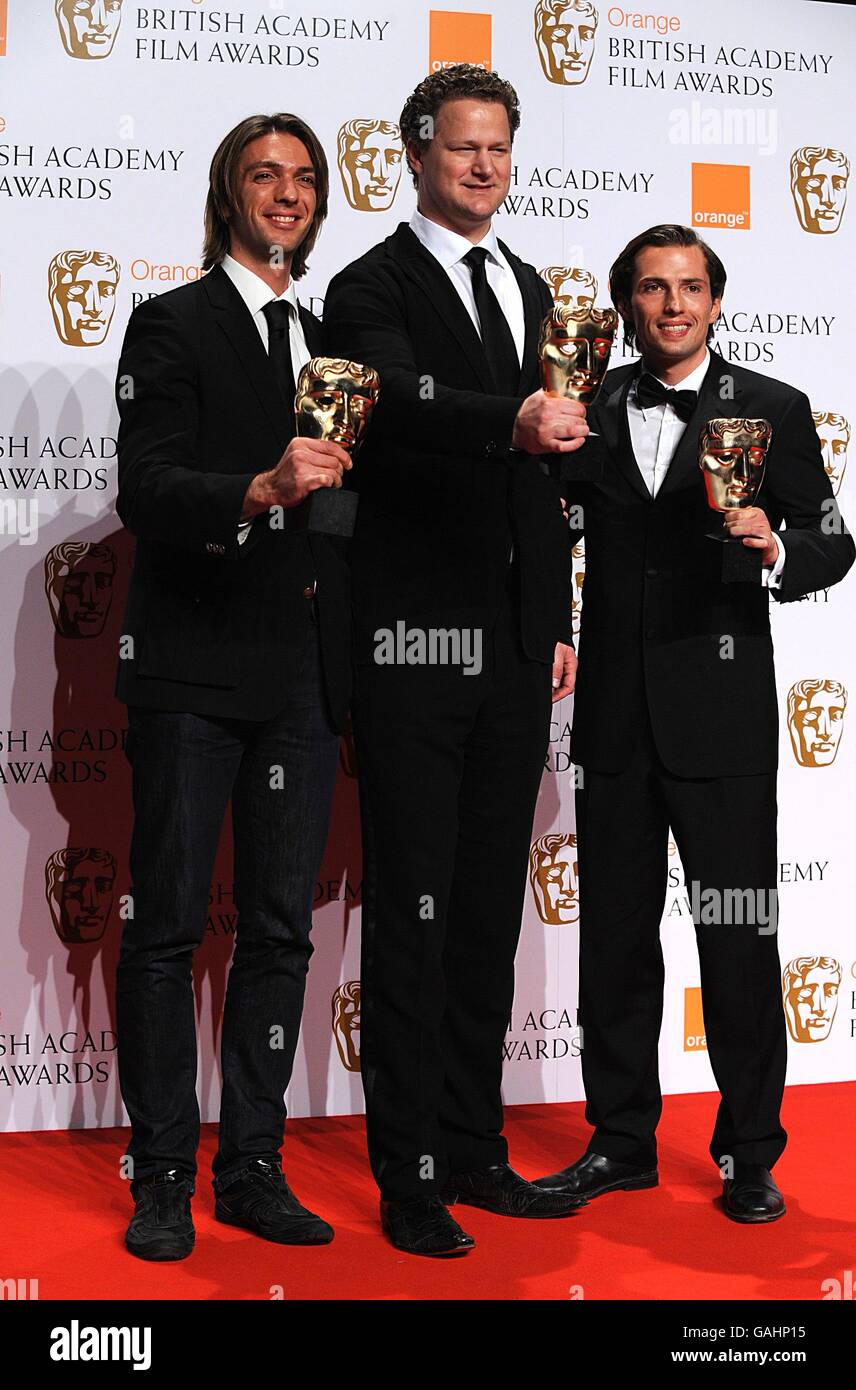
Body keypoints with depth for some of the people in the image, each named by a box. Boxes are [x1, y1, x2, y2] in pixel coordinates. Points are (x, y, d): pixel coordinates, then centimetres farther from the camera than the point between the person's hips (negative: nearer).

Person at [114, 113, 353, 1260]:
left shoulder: (326, 344, 19)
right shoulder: (173, 325, 1)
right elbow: (145, 493, -13)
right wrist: (260, 489, -27)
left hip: (303, 680, 6)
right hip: (194, 670, -5)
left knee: (282, 928, 7)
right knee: (168, 925, -1)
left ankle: (254, 1167, 15)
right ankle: (163, 1176, 8)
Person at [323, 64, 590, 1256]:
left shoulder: (527, 288, 18)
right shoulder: (373, 289, -4)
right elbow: (404, 406, -25)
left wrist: (558, 620, 15)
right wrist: (513, 422, -44)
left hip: (515, 644, 7)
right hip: (415, 641, -7)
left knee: (489, 905, 12)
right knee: (411, 912, -2)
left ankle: (473, 1147, 22)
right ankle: (409, 1176, 6)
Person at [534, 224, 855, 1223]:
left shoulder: (772, 410, 3)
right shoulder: (590, 410, 10)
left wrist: (774, 549, -18)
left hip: (720, 707, -3)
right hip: (613, 709, 3)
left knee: (739, 935, 0)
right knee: (613, 933, 10)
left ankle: (749, 1155, 14)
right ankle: (621, 1140, 23)